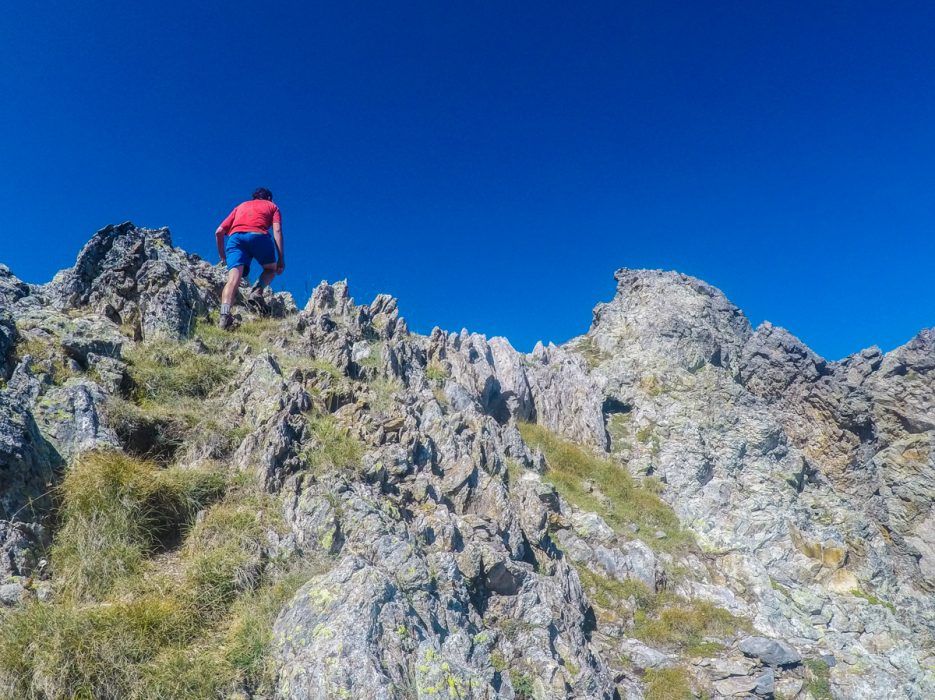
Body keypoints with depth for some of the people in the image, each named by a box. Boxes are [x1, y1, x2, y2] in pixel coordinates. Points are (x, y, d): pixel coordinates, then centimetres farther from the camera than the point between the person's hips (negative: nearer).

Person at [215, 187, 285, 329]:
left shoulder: (240, 206, 35)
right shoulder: (272, 206, 28)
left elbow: (219, 232, 25)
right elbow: (277, 231, 8)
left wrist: (222, 257, 35)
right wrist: (281, 259, 3)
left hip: (235, 237, 2)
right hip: (259, 236, -2)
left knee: (233, 279, -13)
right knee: (271, 268, 23)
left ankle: (225, 315, -37)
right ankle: (256, 292, -7)